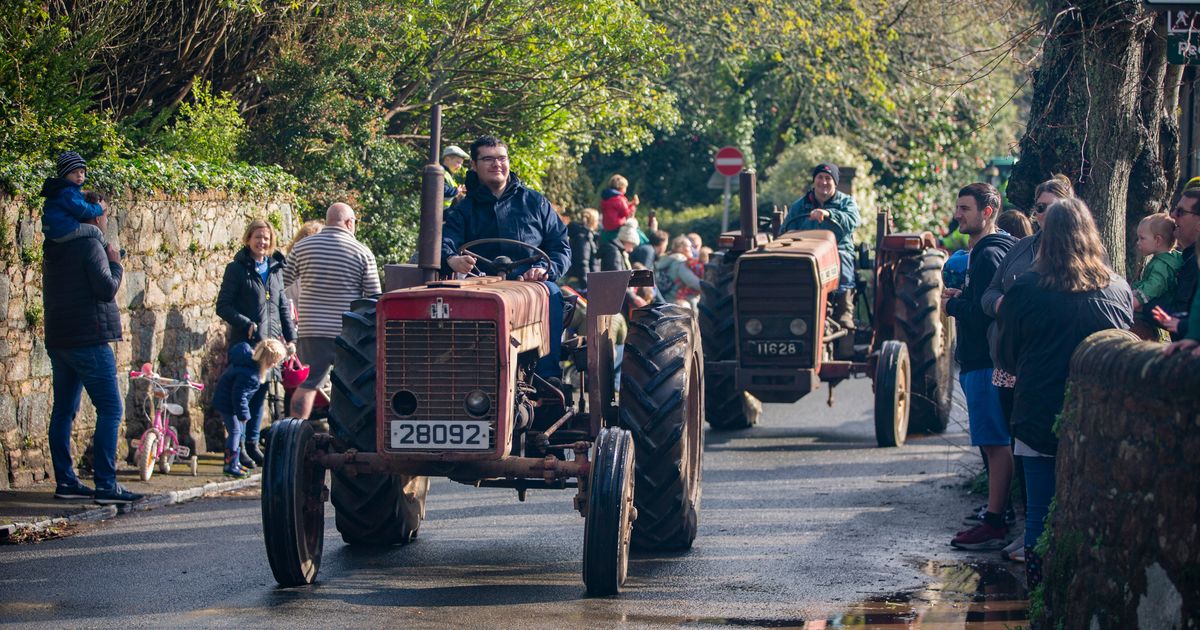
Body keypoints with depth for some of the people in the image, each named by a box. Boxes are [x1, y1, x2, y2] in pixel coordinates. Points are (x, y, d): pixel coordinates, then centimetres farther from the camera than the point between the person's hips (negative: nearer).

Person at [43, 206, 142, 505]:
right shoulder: (91, 246, -13)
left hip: (58, 340, 9)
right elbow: (107, 289, -17)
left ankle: (65, 480, 14)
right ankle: (105, 484, -14)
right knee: (110, 410, -8)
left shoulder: (54, 250, 14)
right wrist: (115, 265, 0)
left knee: (64, 410, 12)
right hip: (89, 341, -9)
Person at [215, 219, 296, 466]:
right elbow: (223, 306, -6)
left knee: (260, 394, 9)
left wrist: (291, 337, 12)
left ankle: (252, 443, 17)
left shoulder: (275, 269, 14)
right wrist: (247, 324, -17)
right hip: (245, 343, -5)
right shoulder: (237, 269, -3)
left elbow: (283, 306, 19)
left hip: (270, 341, 5)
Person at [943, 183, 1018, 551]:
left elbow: (985, 311, -24)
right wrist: (960, 299, 9)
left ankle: (995, 527, -9)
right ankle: (996, 516, 22)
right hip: (979, 359, 11)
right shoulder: (979, 252, 18)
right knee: (994, 442, 15)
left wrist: (953, 306, -8)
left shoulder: (988, 255, -15)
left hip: (986, 364, -11)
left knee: (995, 443, -9)